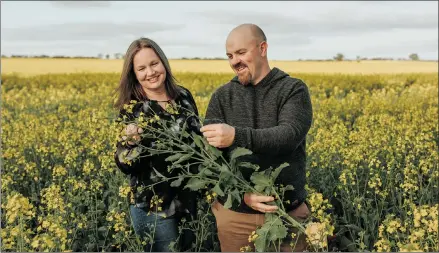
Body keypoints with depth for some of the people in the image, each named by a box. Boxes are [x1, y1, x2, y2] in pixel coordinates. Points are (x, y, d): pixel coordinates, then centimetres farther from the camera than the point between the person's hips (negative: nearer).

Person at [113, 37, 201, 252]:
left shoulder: (183, 96, 0)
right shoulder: (132, 109, -12)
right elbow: (125, 165, -12)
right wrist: (131, 141, -31)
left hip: (188, 200, 5)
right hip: (153, 208, -5)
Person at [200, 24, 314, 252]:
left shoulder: (294, 90, -3)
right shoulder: (221, 97, 3)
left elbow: (290, 136, -19)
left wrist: (237, 136, -33)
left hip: (287, 212, -2)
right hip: (233, 212, 2)